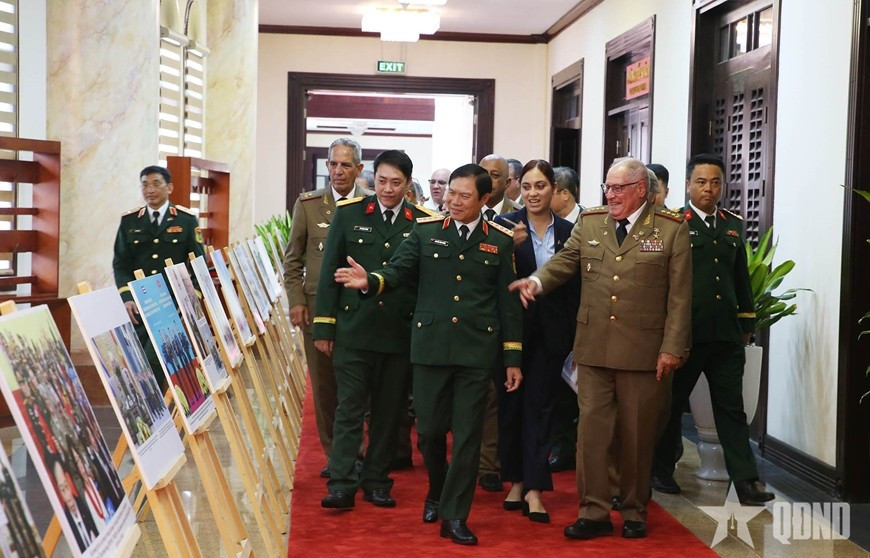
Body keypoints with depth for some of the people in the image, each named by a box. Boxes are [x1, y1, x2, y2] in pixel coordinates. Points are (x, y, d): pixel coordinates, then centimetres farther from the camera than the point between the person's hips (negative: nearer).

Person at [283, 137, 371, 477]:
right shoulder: (307, 204, 5)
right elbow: (293, 259, 8)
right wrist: (296, 301, -1)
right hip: (317, 305, 1)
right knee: (323, 383, 5)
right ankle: (333, 454, 16)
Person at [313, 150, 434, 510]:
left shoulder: (423, 222, 1)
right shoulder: (349, 213, 2)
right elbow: (330, 271, 3)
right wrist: (323, 326, 0)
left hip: (400, 332, 1)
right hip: (353, 328, -1)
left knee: (389, 412, 9)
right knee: (349, 409, 0)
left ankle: (376, 480, 20)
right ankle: (342, 484, 1)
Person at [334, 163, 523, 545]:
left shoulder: (500, 241, 3)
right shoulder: (426, 231, 4)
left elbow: (508, 302, 4)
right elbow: (398, 271, -3)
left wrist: (513, 359, 3)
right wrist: (370, 281, -25)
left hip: (477, 351, -1)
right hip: (430, 346, 1)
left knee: (467, 435, 2)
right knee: (430, 429, 9)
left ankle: (454, 516, 12)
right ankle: (437, 492, 37)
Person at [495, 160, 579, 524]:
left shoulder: (567, 231, 4)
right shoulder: (505, 225, -2)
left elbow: (573, 286, 5)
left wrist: (574, 336, 2)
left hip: (551, 331, 1)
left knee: (540, 406, 3)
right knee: (511, 403, 8)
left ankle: (533, 489, 5)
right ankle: (516, 480, 22)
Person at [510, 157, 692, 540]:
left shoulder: (672, 229, -1)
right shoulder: (589, 223, 9)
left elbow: (679, 295, -3)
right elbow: (564, 262, 2)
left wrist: (672, 348, -8)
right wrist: (537, 281, -20)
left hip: (643, 351, -2)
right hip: (594, 348, 2)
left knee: (637, 435, 8)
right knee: (591, 430, 3)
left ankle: (634, 512, 23)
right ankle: (594, 512, 12)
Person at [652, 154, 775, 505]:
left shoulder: (732, 225, 12)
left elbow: (741, 277, 17)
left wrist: (747, 323, 16)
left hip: (727, 335, 4)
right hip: (684, 333, -4)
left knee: (732, 409, 4)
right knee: (672, 404, 10)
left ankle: (746, 481, 3)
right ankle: (662, 471, 24)